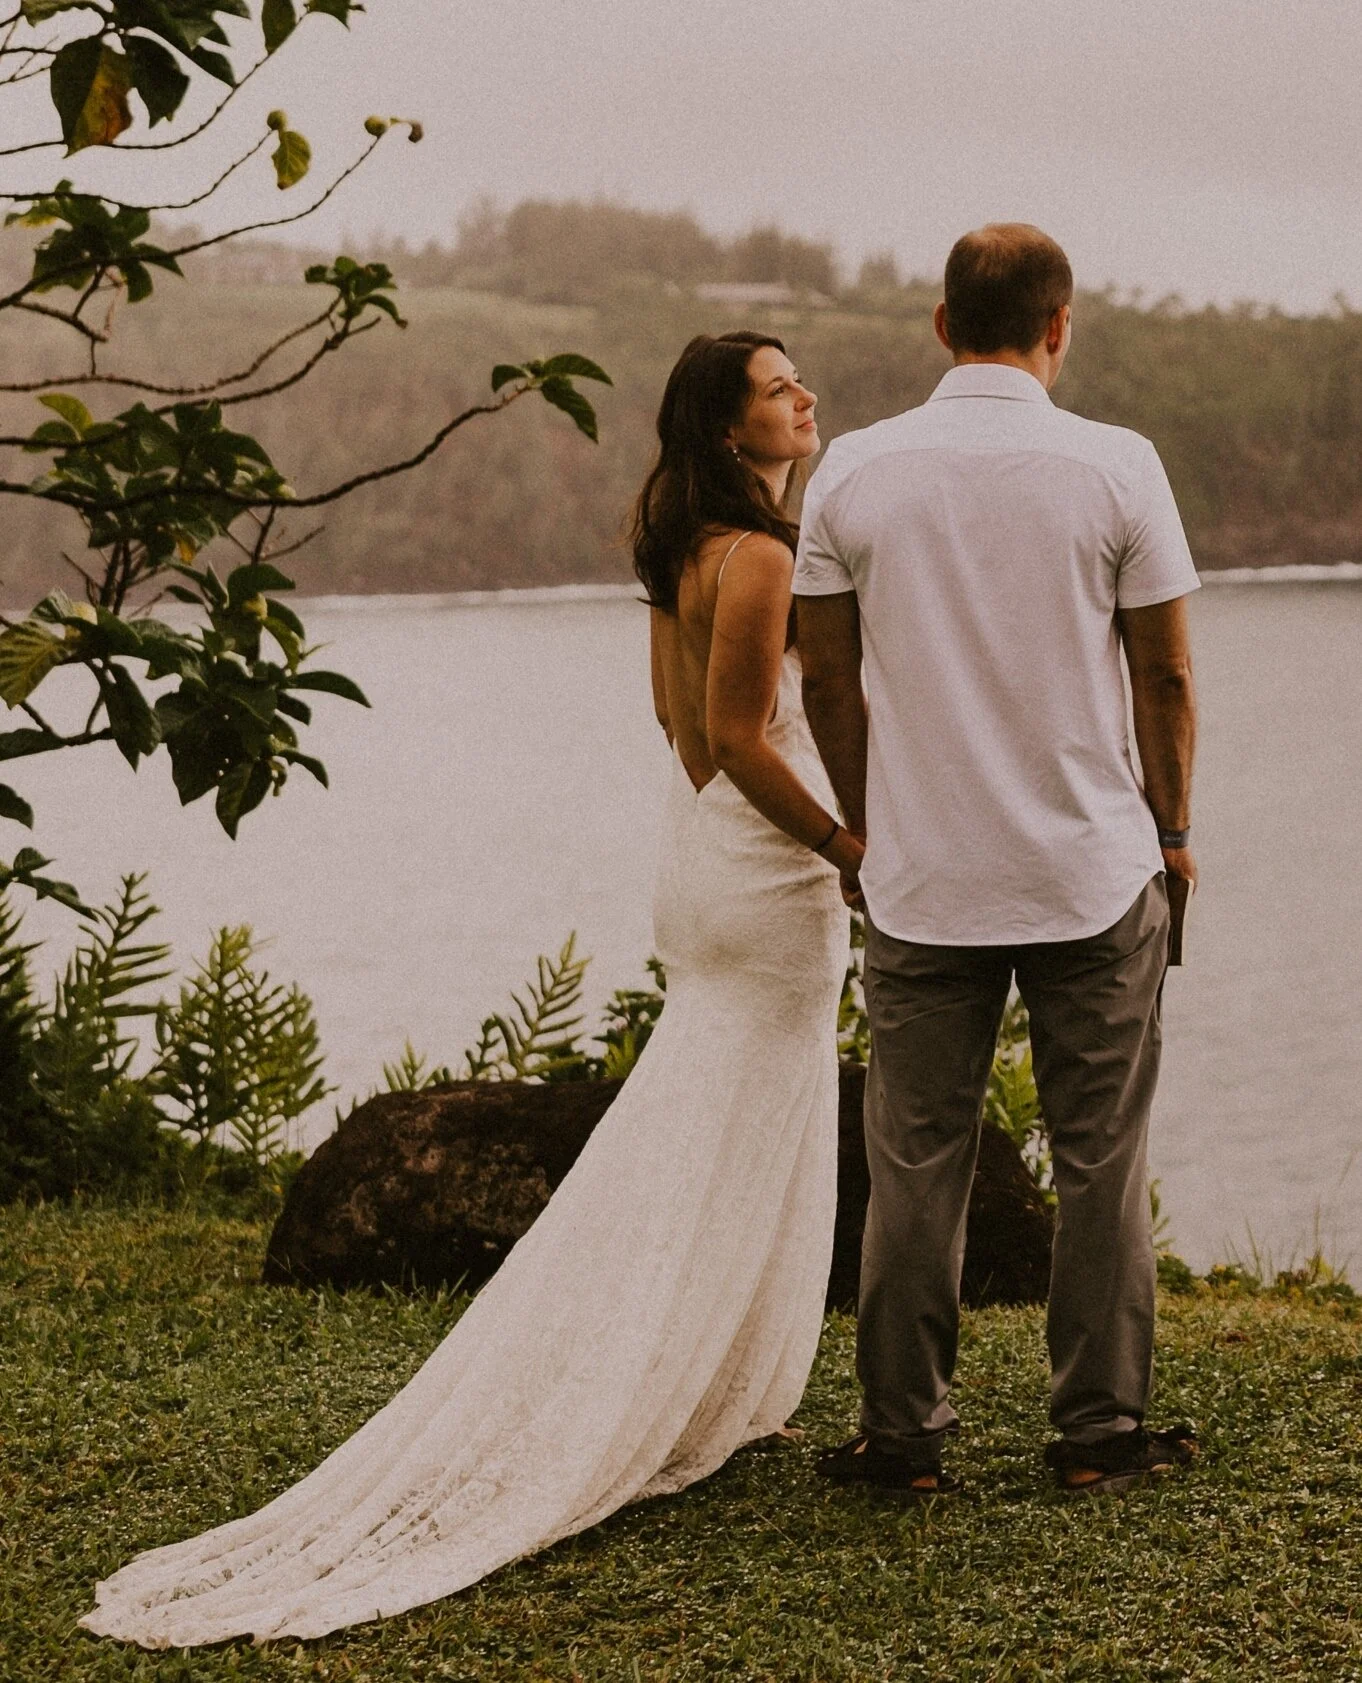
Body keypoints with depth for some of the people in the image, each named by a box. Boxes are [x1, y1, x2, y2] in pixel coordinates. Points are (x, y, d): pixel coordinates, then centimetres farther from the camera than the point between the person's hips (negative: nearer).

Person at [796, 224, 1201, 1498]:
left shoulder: (853, 470, -1)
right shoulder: (1115, 467, -7)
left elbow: (827, 679, 5)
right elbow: (1164, 678, -2)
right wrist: (1172, 832, 13)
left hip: (920, 882, 1)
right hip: (1094, 873, -1)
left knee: (916, 1162, 8)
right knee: (1099, 1159, 9)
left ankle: (901, 1435, 13)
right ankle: (1099, 1431, 15)